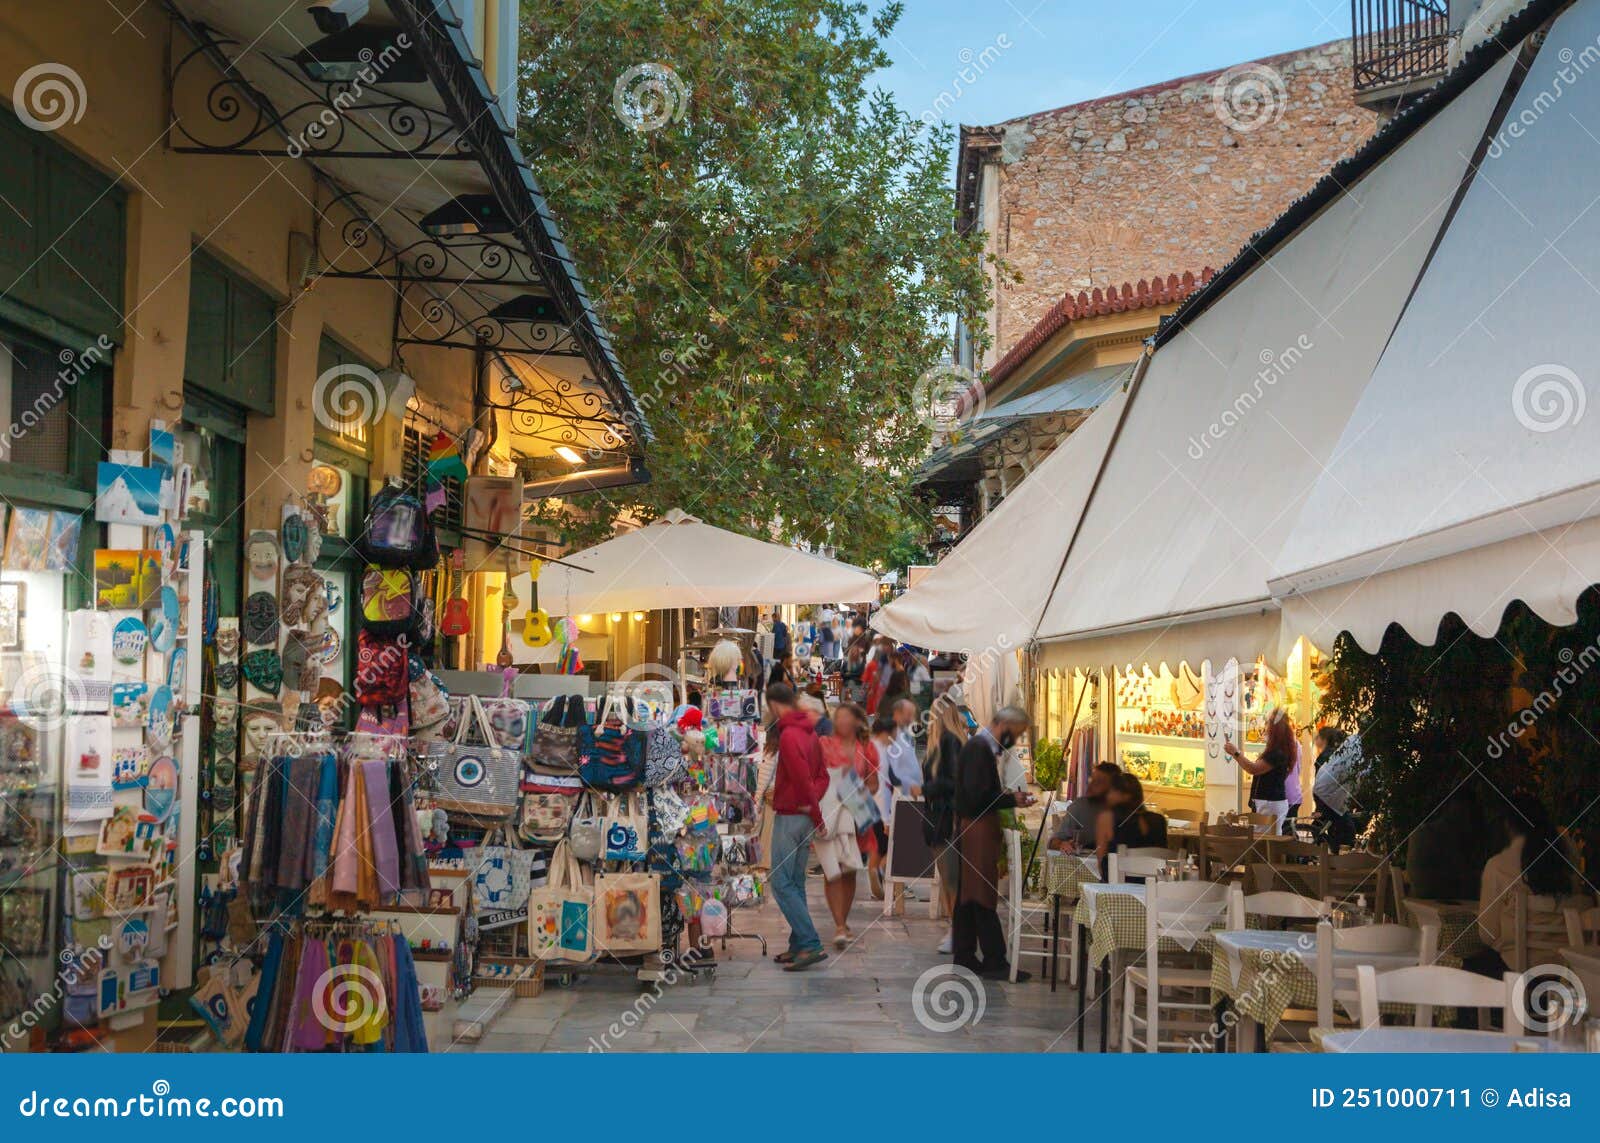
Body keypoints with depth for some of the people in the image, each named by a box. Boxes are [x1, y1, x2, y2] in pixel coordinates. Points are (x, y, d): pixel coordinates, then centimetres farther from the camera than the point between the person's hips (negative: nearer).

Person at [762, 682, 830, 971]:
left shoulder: (788, 736, -17)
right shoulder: (809, 733, 12)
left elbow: (804, 779, -21)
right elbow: (822, 777, 14)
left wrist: (817, 817, -11)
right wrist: (810, 800, 0)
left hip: (789, 817, -9)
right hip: (806, 817, 9)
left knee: (781, 884, -6)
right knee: (796, 883, 13)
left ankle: (811, 945, -10)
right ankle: (798, 946, 16)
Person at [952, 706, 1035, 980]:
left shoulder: (983, 746, 16)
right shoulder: (979, 748, -16)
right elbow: (976, 796, -22)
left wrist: (1008, 797, 10)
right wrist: (1011, 800, -14)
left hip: (970, 830, 10)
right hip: (977, 830, -10)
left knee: (967, 896, 12)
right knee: (983, 896, -7)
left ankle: (965, 957, 17)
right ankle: (994, 962, -5)